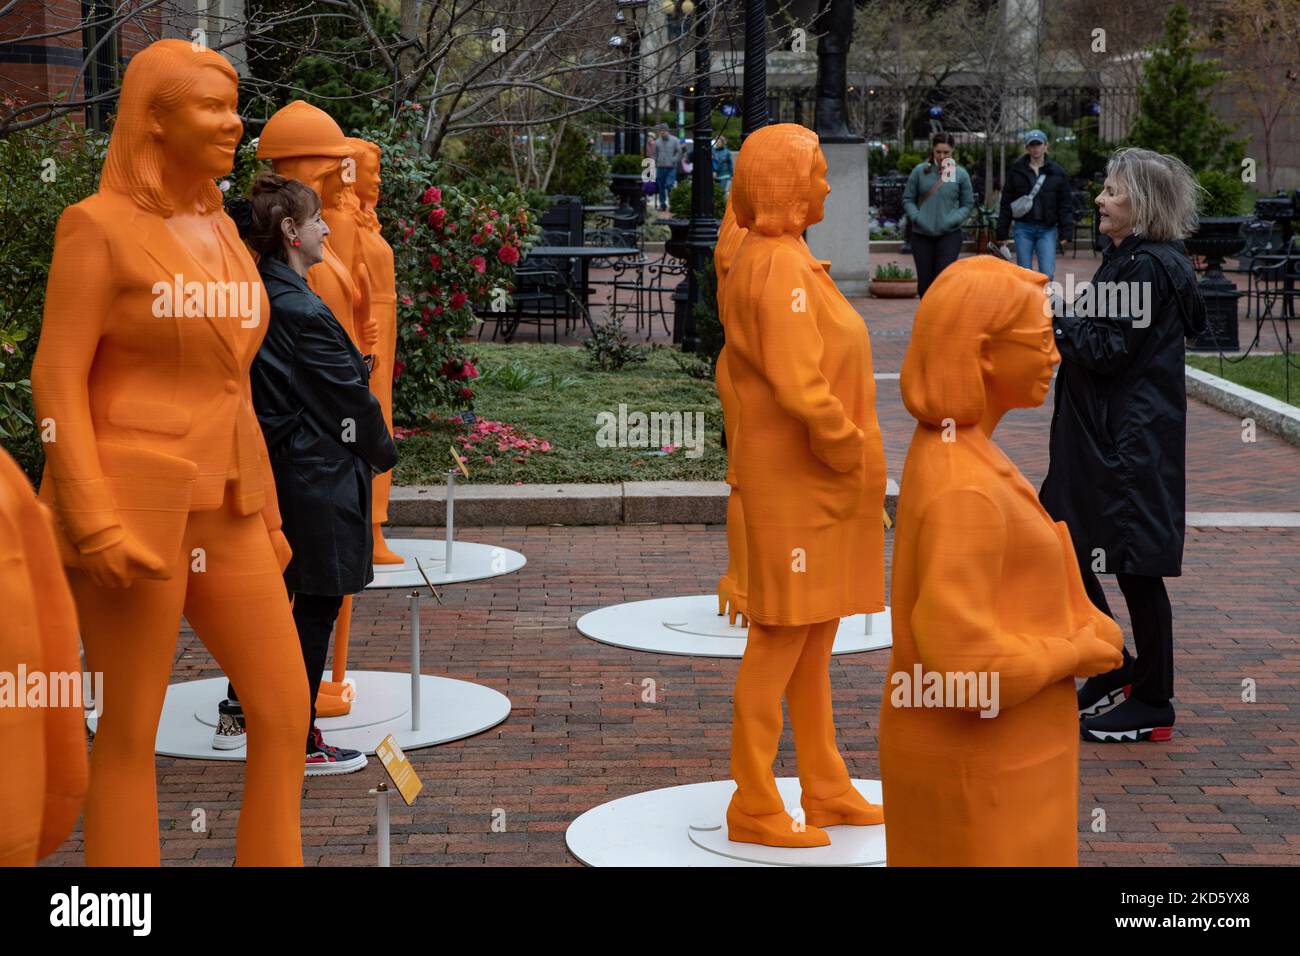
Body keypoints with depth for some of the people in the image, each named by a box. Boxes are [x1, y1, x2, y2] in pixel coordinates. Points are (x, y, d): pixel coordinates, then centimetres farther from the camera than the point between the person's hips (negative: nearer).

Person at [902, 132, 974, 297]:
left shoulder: (960, 174, 2)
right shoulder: (920, 171, 2)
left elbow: (968, 204, 7)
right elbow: (907, 199, 8)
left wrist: (953, 220, -10)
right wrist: (916, 217, -9)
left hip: (950, 234, -1)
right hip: (922, 234, 1)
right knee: (925, 281, 5)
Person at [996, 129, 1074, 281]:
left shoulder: (1057, 171, 3)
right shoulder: (1016, 170, 3)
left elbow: (1066, 204, 4)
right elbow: (1006, 203, 5)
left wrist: (1065, 232, -3)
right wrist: (1002, 233, 3)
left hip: (1047, 230, -1)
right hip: (1023, 228, 1)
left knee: (1047, 274, -8)